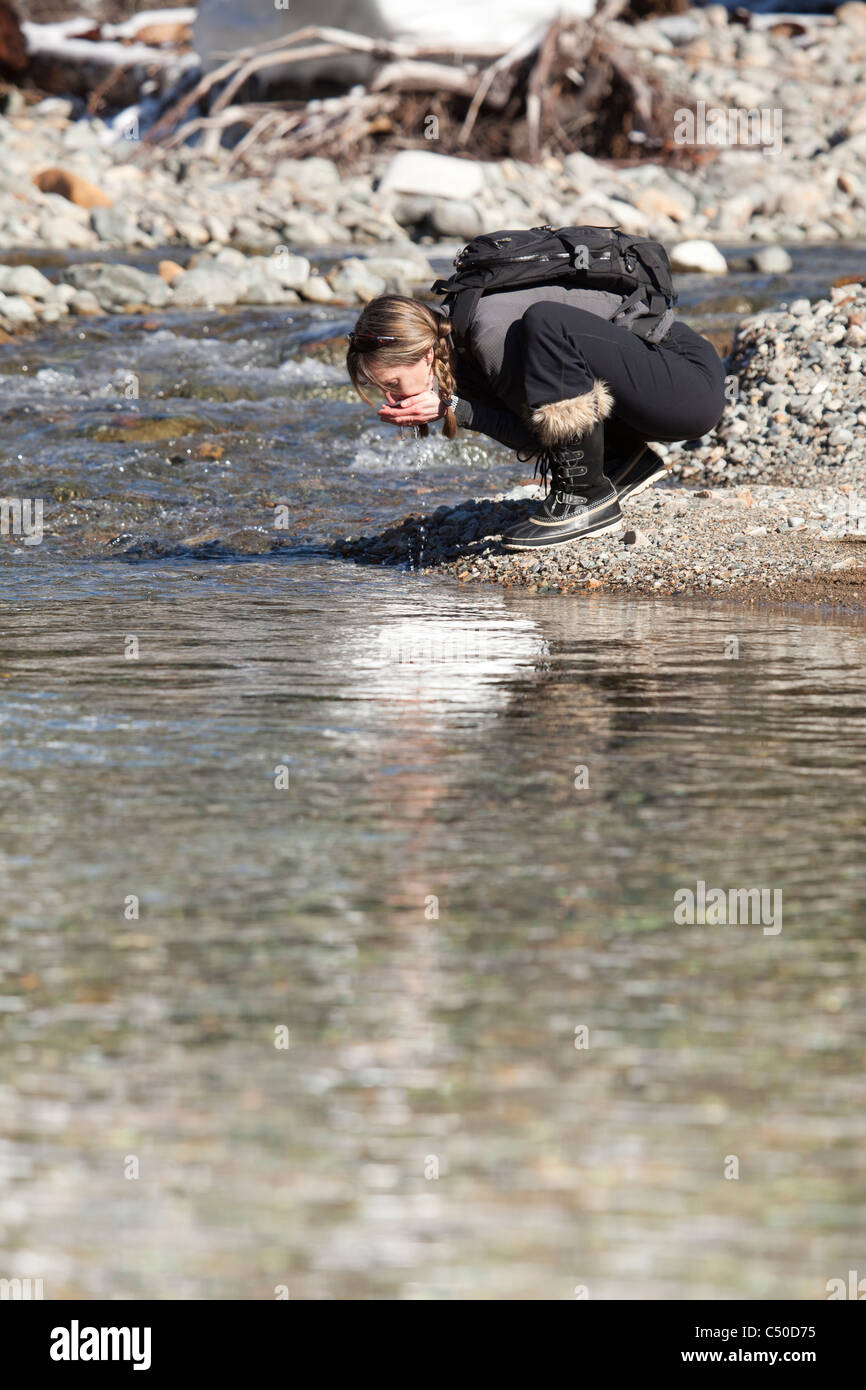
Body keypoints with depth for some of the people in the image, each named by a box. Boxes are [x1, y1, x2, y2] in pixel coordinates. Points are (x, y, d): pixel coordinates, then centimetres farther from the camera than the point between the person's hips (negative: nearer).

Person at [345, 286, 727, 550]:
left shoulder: (492, 333, -26)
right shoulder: (453, 340, 1)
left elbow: (535, 436, -18)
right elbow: (533, 439, 2)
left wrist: (453, 410, -22)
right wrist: (450, 405, -12)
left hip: (693, 382, -9)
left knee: (544, 322, -30)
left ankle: (585, 496, -19)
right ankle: (625, 460, 12)